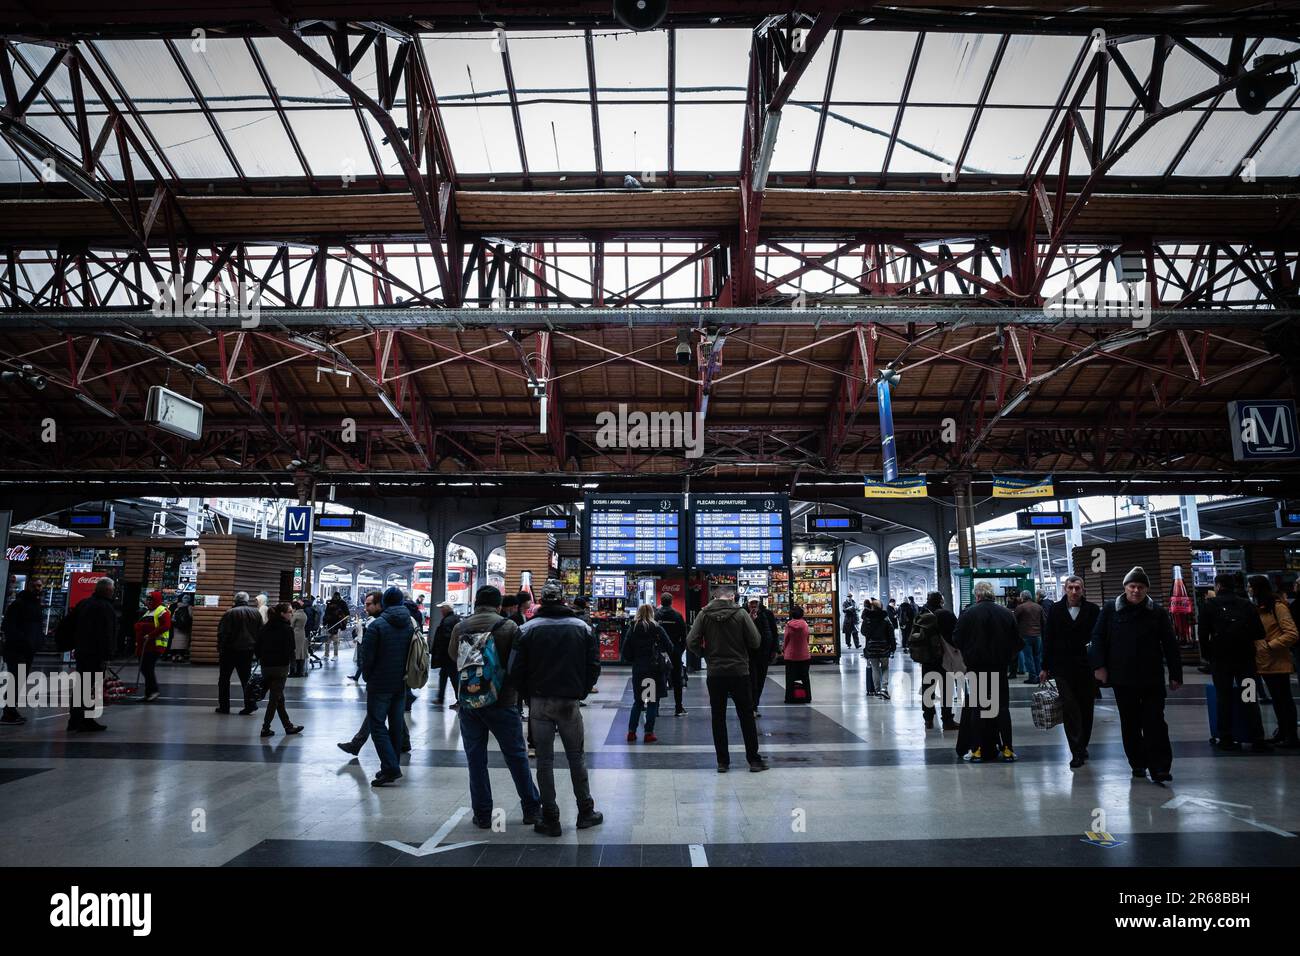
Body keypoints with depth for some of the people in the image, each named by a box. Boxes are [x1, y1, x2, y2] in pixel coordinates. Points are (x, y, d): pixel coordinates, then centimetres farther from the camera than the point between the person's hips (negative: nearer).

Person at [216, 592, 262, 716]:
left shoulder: (230, 613, -10)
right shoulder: (256, 613, 4)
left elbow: (222, 633, -11)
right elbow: (260, 632, 8)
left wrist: (220, 649, -2)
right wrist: (257, 649, 14)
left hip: (230, 651, -4)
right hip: (248, 651, 4)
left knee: (224, 678, 10)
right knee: (246, 678, 10)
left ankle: (224, 706, 11)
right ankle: (250, 704, -2)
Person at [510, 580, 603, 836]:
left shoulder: (527, 629, -4)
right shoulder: (583, 628, 0)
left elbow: (517, 670, -5)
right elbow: (594, 666, 0)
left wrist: (529, 696, 8)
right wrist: (581, 692, 11)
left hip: (539, 703, -1)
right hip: (570, 702, 1)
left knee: (544, 760, 6)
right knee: (576, 757, 13)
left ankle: (550, 820, 11)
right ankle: (586, 812, 21)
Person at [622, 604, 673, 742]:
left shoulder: (632, 629, 2)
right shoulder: (657, 629, -4)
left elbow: (625, 652, 1)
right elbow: (669, 647, -7)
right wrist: (665, 658, 12)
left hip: (638, 669, 3)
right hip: (655, 669, -3)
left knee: (638, 701, 15)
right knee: (653, 701, 5)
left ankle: (631, 731, 13)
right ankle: (649, 733, 4)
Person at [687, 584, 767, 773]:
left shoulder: (704, 614, -3)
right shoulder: (740, 613, -8)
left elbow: (691, 642, -8)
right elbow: (756, 642, -8)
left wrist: (706, 654, 8)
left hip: (715, 673, 1)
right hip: (739, 672, -1)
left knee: (718, 718, 10)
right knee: (746, 716, 10)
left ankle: (722, 761, 12)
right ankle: (754, 760, 13)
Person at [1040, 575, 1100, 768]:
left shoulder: (1092, 610, 1)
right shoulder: (1055, 609, 3)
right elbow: (1048, 639, 5)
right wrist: (1045, 667, 4)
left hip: (1086, 667, 0)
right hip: (1063, 667, 0)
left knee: (1086, 709, 10)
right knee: (1069, 708, -5)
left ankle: (1082, 746, 26)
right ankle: (1077, 752, -2)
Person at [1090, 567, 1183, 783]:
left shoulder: (1158, 612, 1)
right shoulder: (1110, 610, 1)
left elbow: (1170, 645, 2)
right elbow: (1098, 638, 3)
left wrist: (1176, 674, 1)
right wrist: (1099, 665, -5)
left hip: (1152, 678, -1)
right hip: (1122, 678, 1)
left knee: (1155, 722, -3)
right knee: (1130, 724, 10)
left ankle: (1160, 767, 1)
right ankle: (1137, 764, 22)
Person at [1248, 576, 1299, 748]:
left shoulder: (1278, 606, -13)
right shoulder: (1257, 608, 11)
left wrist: (1270, 646, -19)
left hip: (1278, 662, -8)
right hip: (1264, 662, 8)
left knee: (1284, 699, 1)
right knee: (1276, 698, 16)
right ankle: (1282, 732, 27)